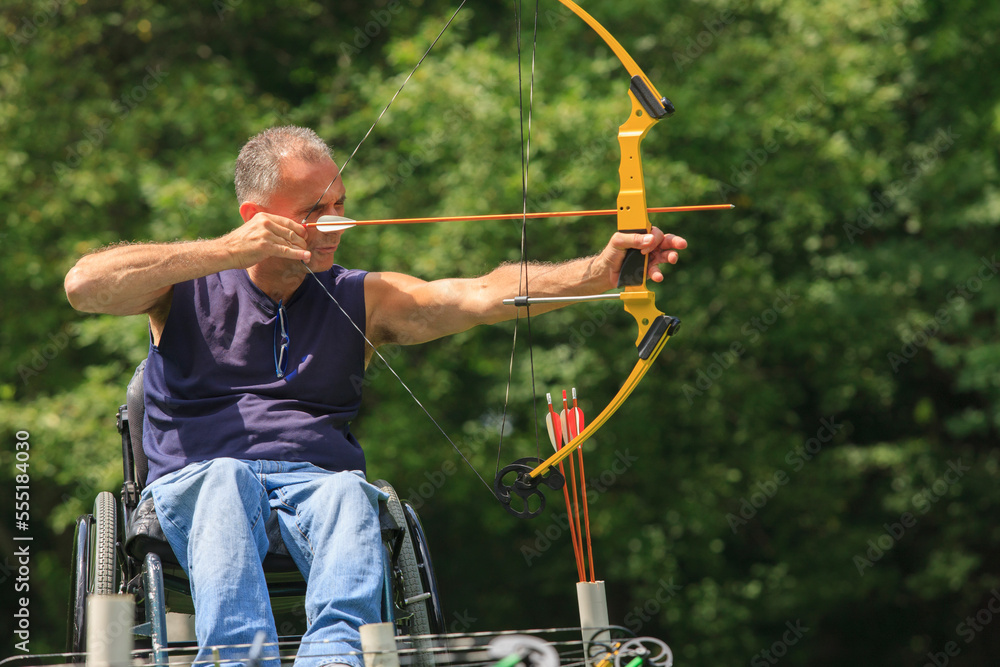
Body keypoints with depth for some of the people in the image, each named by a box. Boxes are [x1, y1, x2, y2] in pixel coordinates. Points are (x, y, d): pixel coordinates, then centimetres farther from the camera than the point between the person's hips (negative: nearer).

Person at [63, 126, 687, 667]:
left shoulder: (365, 300, 16)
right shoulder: (187, 289, 11)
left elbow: (484, 295, 2)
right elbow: (84, 284, -8)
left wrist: (599, 271, -15)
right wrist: (226, 251, -14)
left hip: (318, 479, 2)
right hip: (195, 485, -1)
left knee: (346, 491, -33)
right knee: (226, 478, -36)